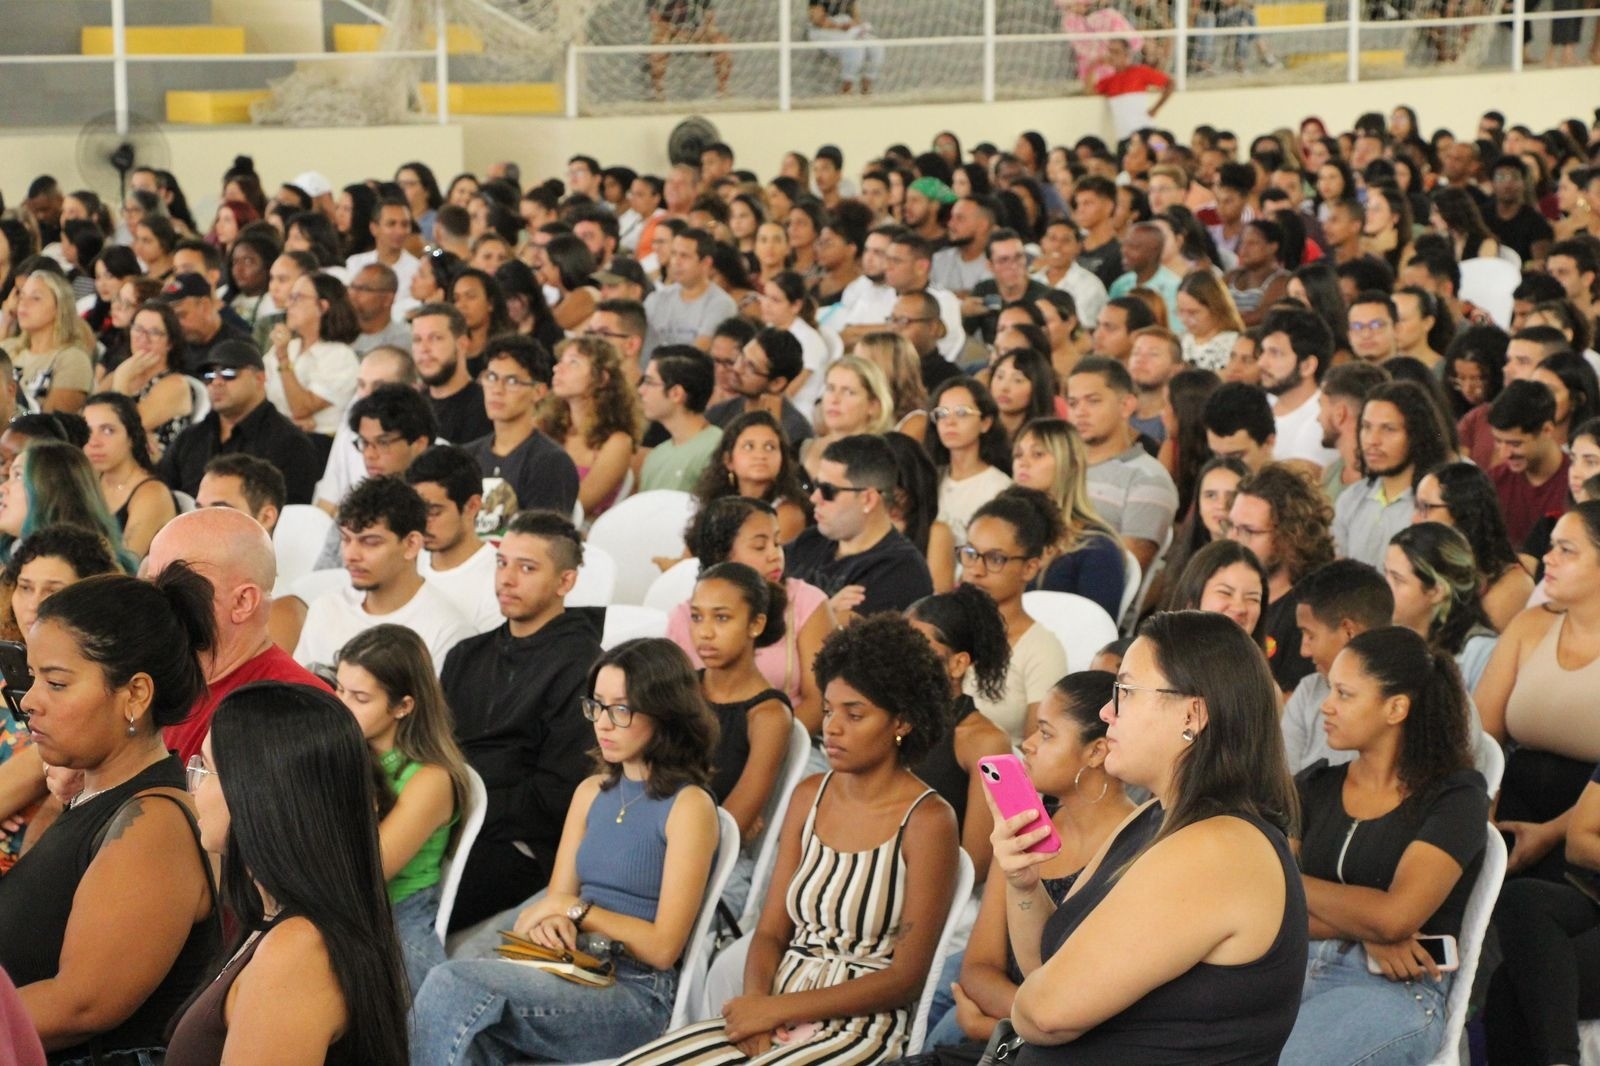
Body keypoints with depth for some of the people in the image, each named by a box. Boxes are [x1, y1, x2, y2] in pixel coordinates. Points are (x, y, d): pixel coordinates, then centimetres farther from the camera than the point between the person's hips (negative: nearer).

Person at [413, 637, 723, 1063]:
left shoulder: (689, 806, -5)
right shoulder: (592, 792, 18)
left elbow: (664, 947, -10)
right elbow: (557, 898, 15)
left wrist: (572, 908, -9)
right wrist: (547, 922, -9)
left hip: (636, 996, -6)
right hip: (577, 971, 6)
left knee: (452, 985, -28)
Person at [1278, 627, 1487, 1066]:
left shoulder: (1455, 796, 2)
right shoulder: (1314, 787, 17)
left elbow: (1394, 917, -12)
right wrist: (1364, 932, -9)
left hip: (1396, 992, -4)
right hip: (1296, 970, 4)